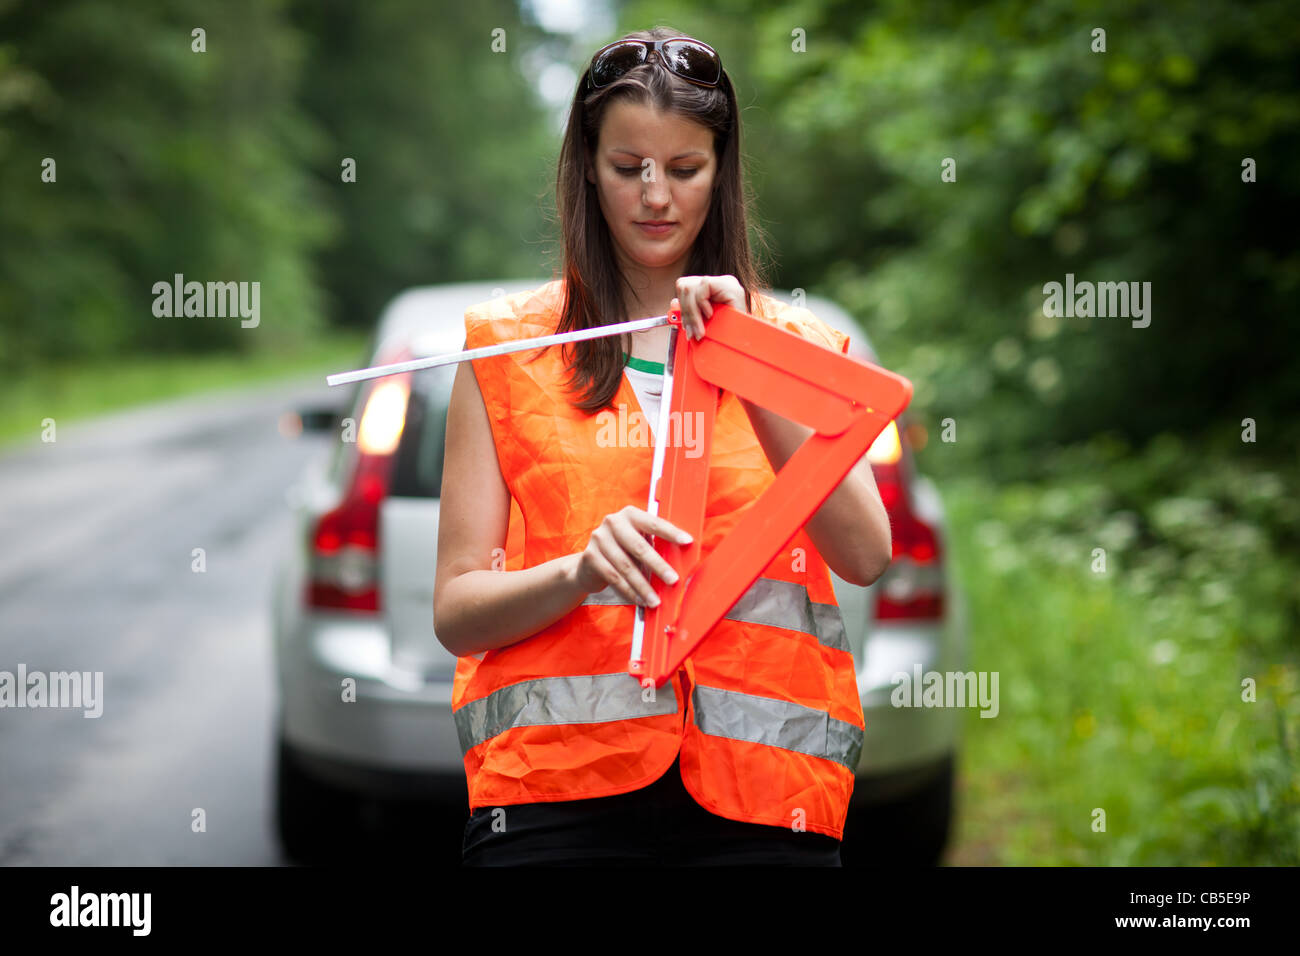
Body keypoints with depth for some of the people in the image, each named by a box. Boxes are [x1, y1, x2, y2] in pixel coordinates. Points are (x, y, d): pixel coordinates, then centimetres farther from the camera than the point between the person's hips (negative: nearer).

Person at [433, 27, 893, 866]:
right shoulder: (508, 347, 9)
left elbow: (865, 559, -3)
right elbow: (456, 613, 4)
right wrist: (579, 572, -15)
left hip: (760, 791, 1)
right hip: (557, 786, -1)